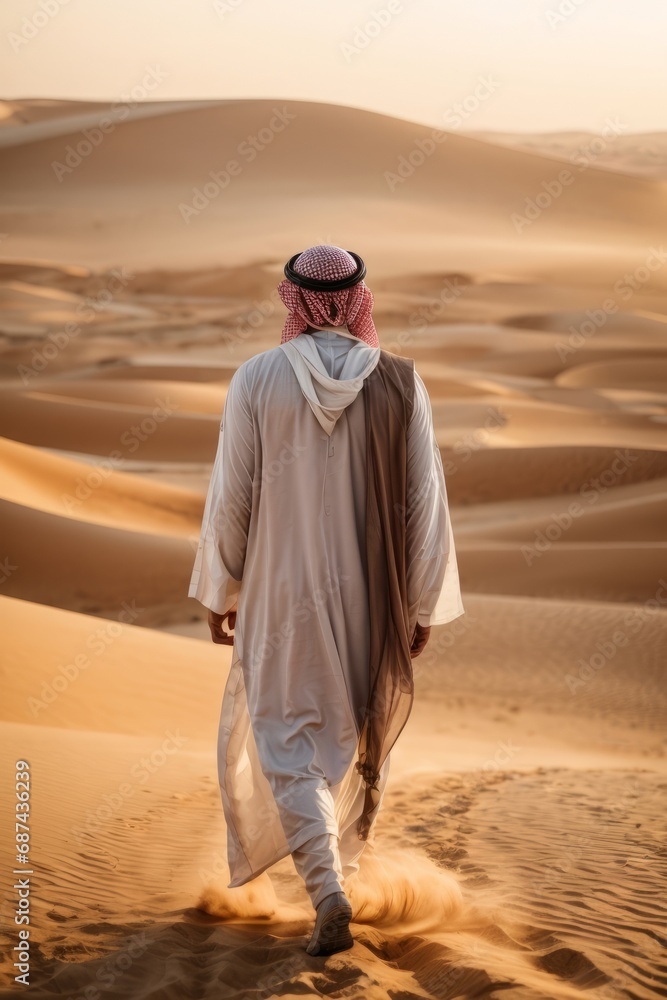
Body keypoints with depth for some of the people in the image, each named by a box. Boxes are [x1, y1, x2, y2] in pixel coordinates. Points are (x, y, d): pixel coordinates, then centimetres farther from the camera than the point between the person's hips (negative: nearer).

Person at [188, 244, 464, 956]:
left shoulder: (257, 379, -10)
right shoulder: (401, 383, -7)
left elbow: (231, 496, -7)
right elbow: (425, 502, -6)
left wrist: (221, 591, 6)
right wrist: (425, 604, 4)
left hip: (285, 590, -2)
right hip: (373, 595, 2)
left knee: (288, 735, 4)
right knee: (361, 723, 22)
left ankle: (327, 889, -14)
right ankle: (341, 853, 39)